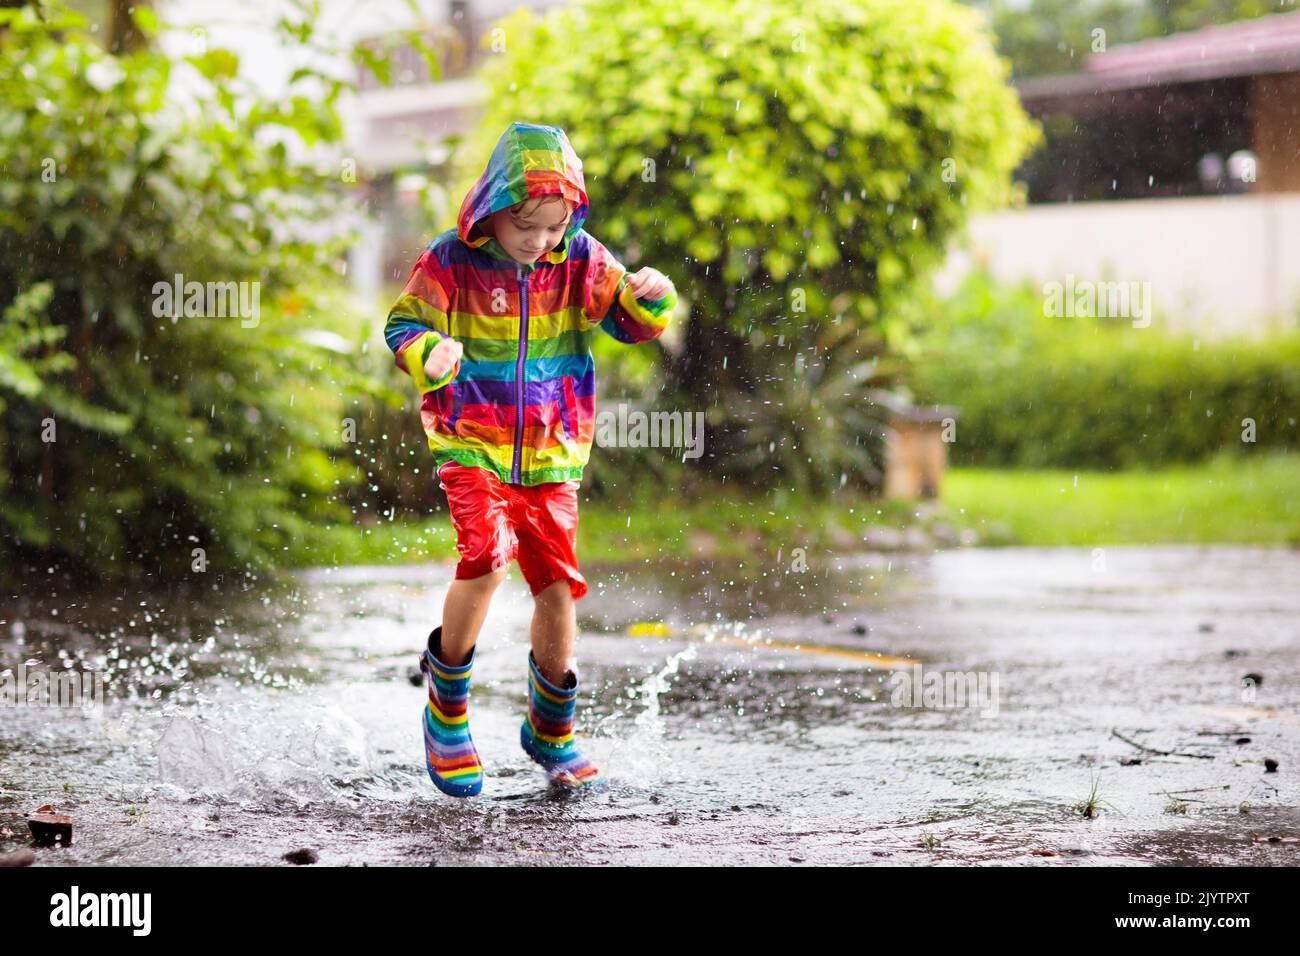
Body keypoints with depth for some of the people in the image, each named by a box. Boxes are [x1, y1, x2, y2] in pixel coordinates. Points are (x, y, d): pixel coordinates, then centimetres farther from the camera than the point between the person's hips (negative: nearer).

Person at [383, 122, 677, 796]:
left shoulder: (581, 261, 0)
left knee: (557, 584, 2)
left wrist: (650, 297, -18)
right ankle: (446, 711, -2)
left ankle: (552, 733, 23)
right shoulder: (452, 261, -8)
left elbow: (631, 322, 5)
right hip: (471, 444, -3)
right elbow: (404, 325, -3)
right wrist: (429, 355, -25)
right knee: (487, 557, -24)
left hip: (552, 453, 3)